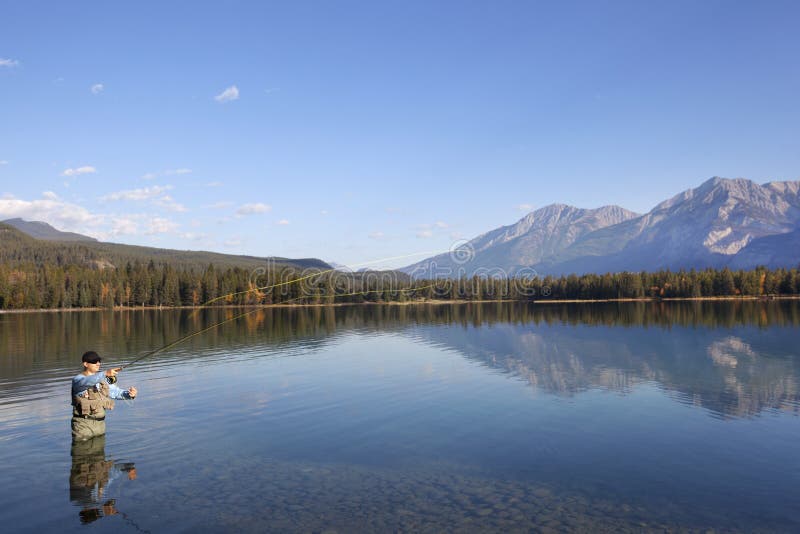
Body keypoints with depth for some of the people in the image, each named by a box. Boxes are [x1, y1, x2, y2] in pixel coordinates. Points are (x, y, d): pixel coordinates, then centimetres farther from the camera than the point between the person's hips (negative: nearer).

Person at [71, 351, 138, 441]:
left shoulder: (103, 379, 10)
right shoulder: (78, 379, -8)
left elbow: (115, 391, 3)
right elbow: (88, 381, -31)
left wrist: (129, 394, -19)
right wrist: (105, 374, -47)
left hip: (100, 423, 5)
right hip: (82, 424, -5)